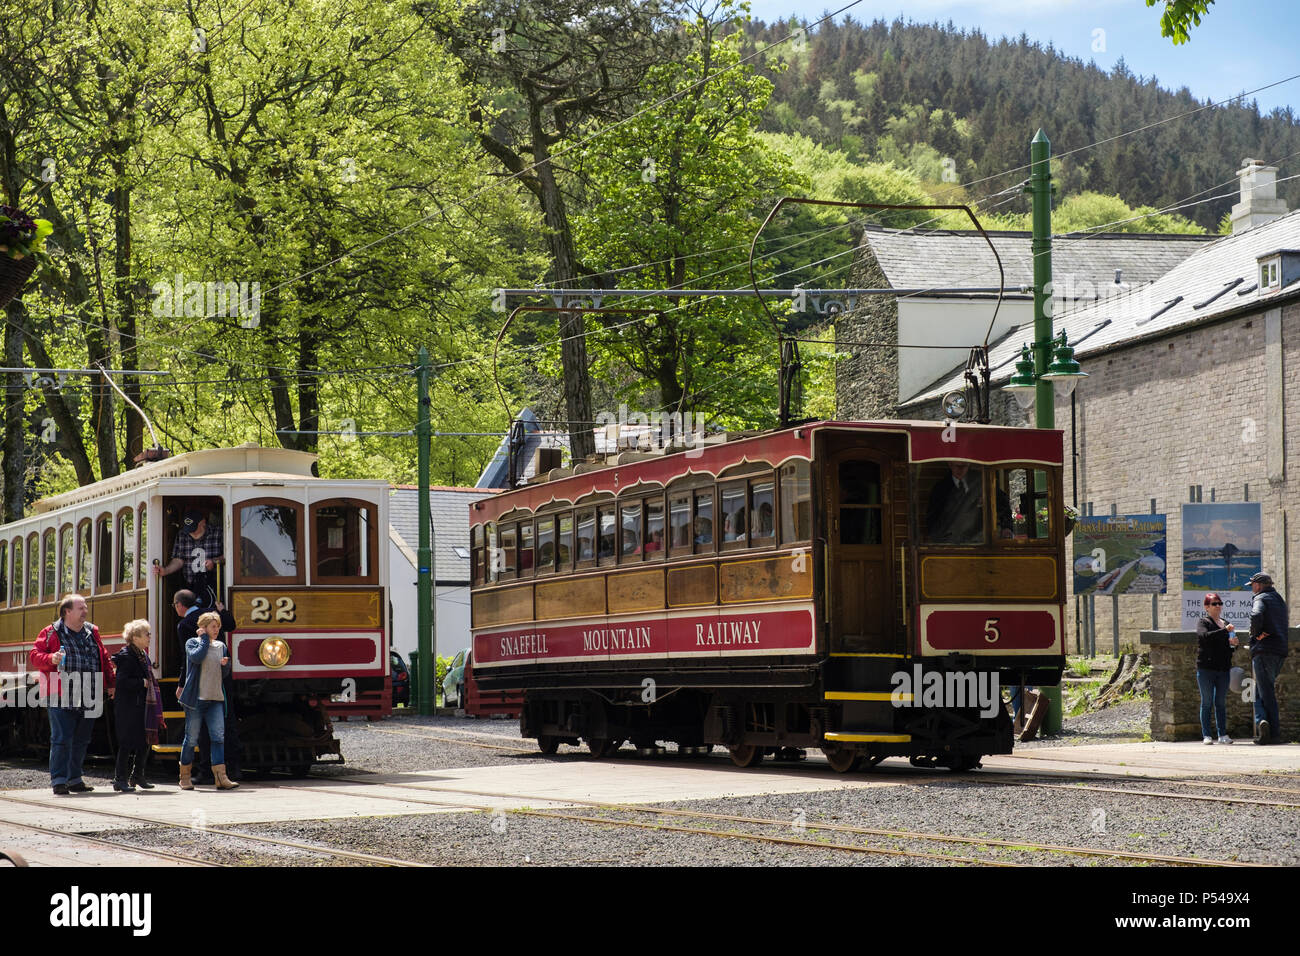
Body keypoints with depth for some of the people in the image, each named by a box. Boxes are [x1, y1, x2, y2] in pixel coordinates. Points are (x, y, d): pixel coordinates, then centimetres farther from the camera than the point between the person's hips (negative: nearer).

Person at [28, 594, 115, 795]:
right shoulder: (51, 633, -1)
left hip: (88, 701, 6)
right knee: (61, 740, -7)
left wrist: (109, 684, 15)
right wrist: (50, 659, -23)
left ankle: (74, 779, 21)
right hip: (61, 700, -6)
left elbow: (104, 659, 20)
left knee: (81, 741, 11)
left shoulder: (92, 633, 14)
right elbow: (34, 656, -3)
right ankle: (58, 780, -2)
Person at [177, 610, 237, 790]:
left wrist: (226, 664, -4)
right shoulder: (192, 643, 2)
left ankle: (221, 778, -12)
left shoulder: (221, 646, 15)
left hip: (216, 699, 4)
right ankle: (184, 777, 11)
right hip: (196, 698, -4)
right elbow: (196, 657, -19)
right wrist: (204, 639, -7)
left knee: (219, 736, -7)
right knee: (191, 738, 0)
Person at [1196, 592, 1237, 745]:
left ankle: (1222, 734, 8)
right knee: (1207, 702, -3)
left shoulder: (1225, 624, 18)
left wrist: (1233, 644, 0)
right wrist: (1224, 631, -26)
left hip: (1223, 669, 5)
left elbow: (1231, 649, 23)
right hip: (1206, 668, -5)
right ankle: (1207, 735, -2)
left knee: (1221, 703, 6)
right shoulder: (1203, 622, 0)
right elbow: (1204, 636, -21)